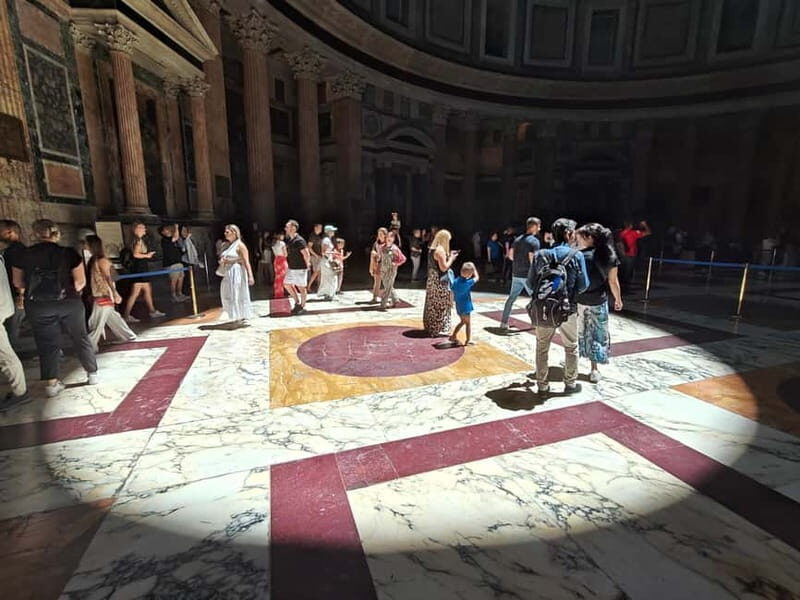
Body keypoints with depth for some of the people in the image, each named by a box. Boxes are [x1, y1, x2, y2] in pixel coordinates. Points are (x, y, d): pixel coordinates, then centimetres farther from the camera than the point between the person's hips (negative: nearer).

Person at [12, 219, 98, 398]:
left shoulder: (23, 255, -3)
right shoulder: (69, 253, -8)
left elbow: (18, 284, 5)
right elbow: (80, 282, -8)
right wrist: (67, 291, 10)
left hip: (38, 306, 1)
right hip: (68, 303, -1)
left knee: (46, 344, 11)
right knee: (80, 338, 13)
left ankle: (51, 384, 15)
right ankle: (93, 374, 21)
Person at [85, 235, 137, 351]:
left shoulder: (102, 261, -16)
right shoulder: (93, 260, 9)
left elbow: (108, 278, -18)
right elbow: (93, 279, 15)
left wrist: (115, 294, -19)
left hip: (104, 296, -9)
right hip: (98, 295, 9)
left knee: (96, 322, -1)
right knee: (112, 317, 16)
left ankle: (90, 347, 7)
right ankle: (128, 336, 27)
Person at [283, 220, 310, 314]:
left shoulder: (299, 241, -19)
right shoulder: (289, 240, 8)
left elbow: (307, 255, -20)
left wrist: (307, 265, -8)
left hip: (300, 268, -9)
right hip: (291, 268, 9)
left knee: (301, 287, 3)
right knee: (287, 284, 13)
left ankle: (302, 306, 17)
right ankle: (297, 302, 27)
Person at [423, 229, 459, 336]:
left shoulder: (432, 249, 10)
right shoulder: (441, 250, -17)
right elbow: (444, 267, -19)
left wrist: (449, 256, 16)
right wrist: (451, 258, -5)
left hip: (432, 280, 9)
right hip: (439, 282, -9)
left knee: (432, 305, 15)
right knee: (440, 306, -1)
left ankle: (431, 327, 25)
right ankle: (440, 329, 6)